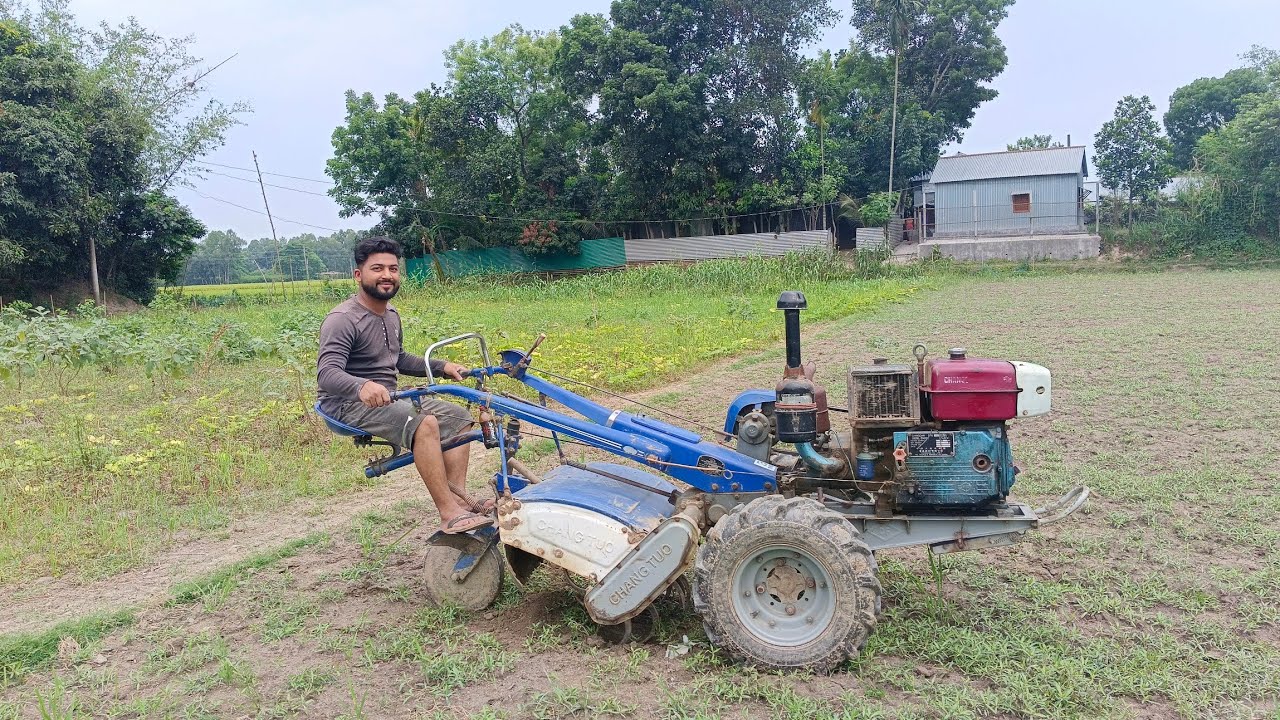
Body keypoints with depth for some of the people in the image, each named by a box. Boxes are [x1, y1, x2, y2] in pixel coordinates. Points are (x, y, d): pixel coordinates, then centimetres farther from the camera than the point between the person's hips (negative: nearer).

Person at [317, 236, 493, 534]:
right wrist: (362, 385, -51)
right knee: (424, 423, -32)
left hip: (388, 396, 9)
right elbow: (327, 372, -30)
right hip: (351, 404, -9)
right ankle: (450, 515, -31)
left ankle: (458, 495, -6)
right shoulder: (343, 319, -17)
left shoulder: (391, 315, 12)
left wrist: (441, 366, 14)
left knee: (459, 417, 0)